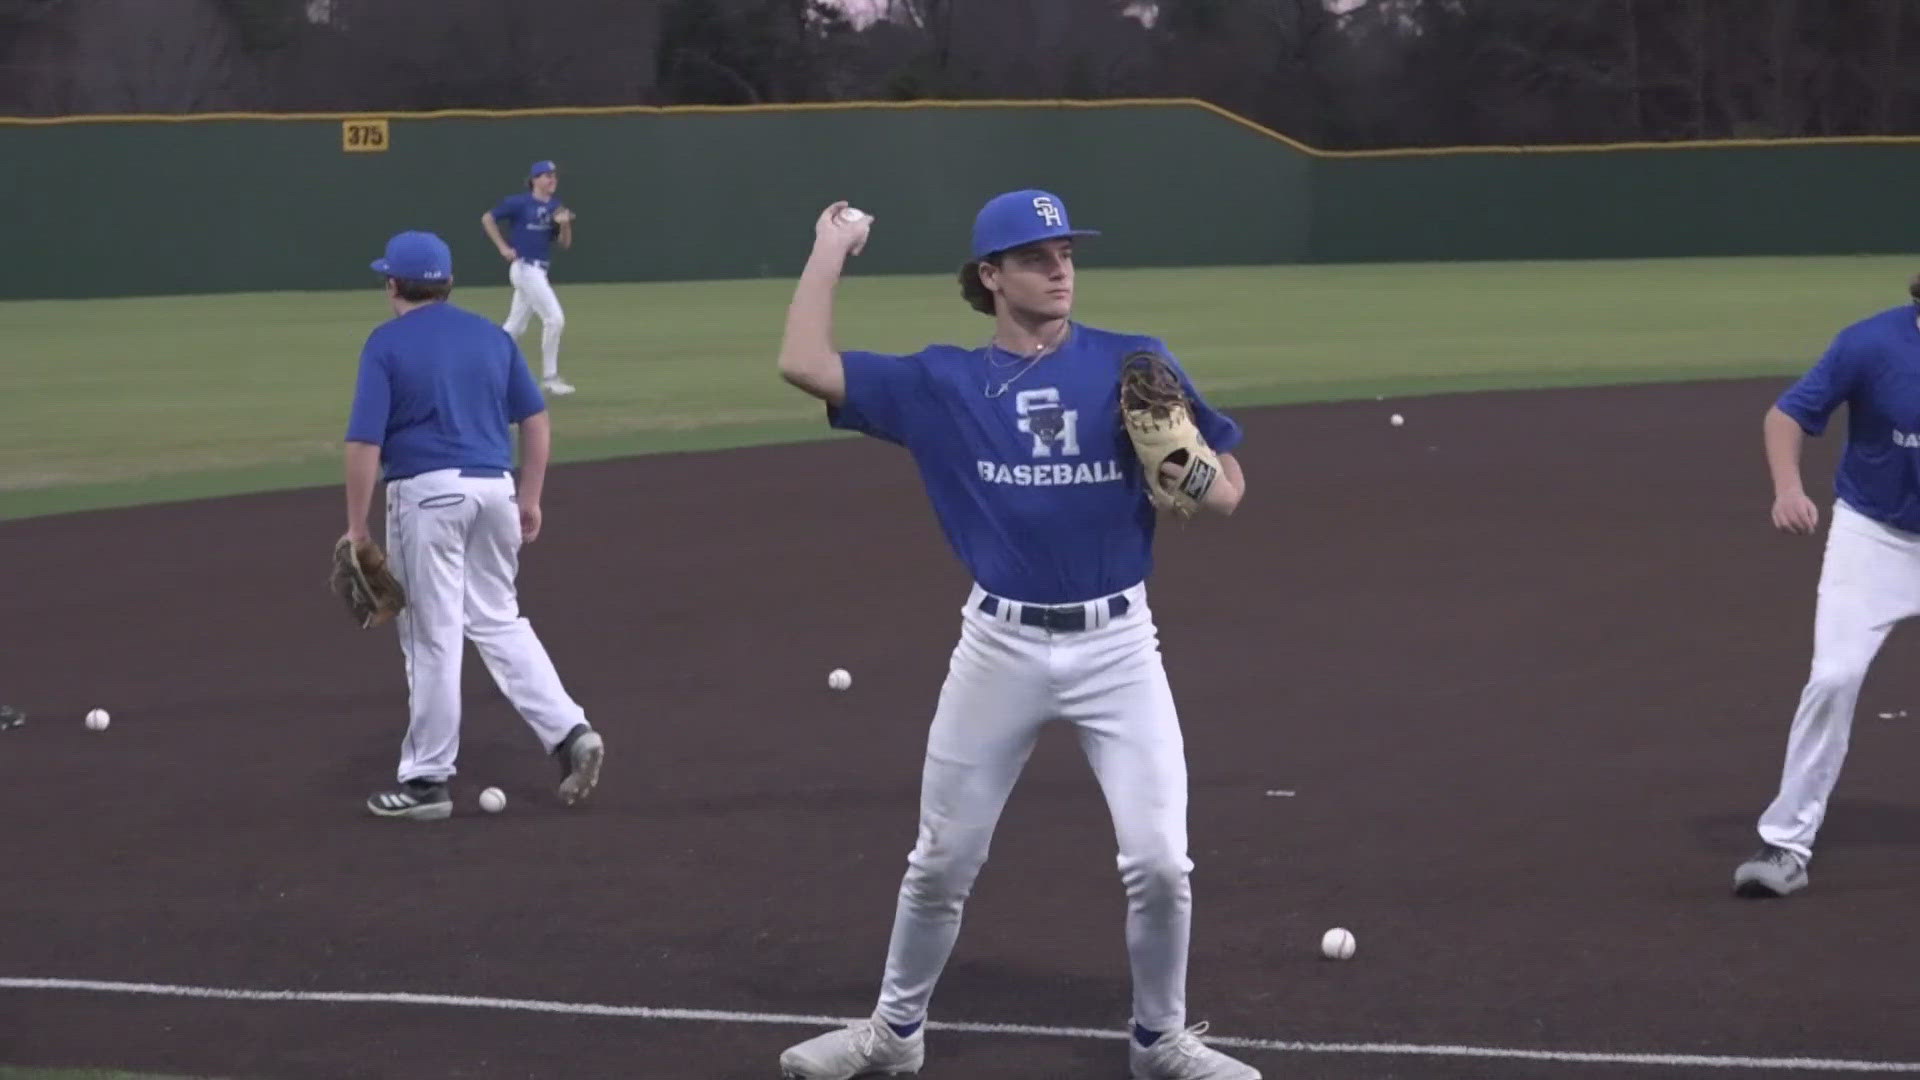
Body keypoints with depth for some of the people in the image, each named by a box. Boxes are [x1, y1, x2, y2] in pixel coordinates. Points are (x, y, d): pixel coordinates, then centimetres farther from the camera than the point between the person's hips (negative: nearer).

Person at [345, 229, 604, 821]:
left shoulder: (386, 344, -5)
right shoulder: (492, 335, 11)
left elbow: (365, 444, -11)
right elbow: (537, 421, 11)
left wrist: (356, 528, -7)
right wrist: (530, 499, 17)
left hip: (426, 493, -5)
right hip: (494, 489, 5)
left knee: (433, 637, 0)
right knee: (499, 621, 17)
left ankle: (426, 780, 7)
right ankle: (569, 731, 1)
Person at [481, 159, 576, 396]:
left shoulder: (556, 207, 9)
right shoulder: (519, 203, -10)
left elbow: (565, 244, 9)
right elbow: (487, 218, -4)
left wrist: (565, 225, -11)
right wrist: (503, 247, -8)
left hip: (540, 271, 8)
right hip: (525, 268, -8)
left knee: (515, 327, 14)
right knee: (554, 318, -14)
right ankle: (549, 377, -7)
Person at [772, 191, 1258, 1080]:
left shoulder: (1134, 365, -2)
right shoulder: (944, 382, 0)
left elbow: (1225, 495, 1)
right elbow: (803, 364, -6)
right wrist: (831, 251, 1)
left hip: (1116, 645, -1)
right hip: (1001, 647, 1)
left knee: (1159, 863, -6)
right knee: (942, 862, 12)